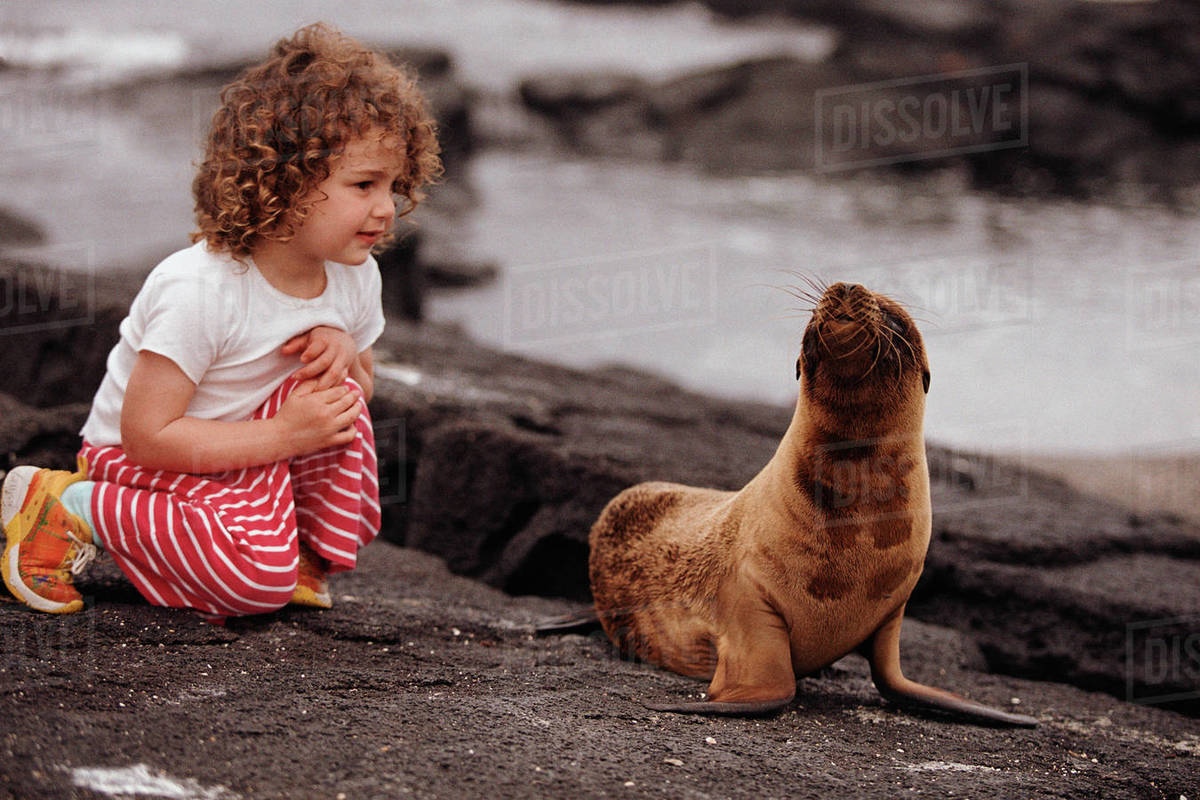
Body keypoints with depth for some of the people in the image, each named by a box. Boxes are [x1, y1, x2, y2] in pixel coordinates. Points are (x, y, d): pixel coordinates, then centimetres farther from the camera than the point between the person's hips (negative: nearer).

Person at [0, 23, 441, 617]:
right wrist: (283, 436, -30)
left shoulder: (355, 276, -6)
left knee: (336, 392, -19)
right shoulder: (199, 290, -30)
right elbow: (146, 434, -28)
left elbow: (362, 386, 11)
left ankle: (315, 548, 2)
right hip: (132, 458, -7)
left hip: (228, 447, 7)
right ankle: (69, 506, -11)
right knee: (260, 579, -28)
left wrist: (344, 350, -15)